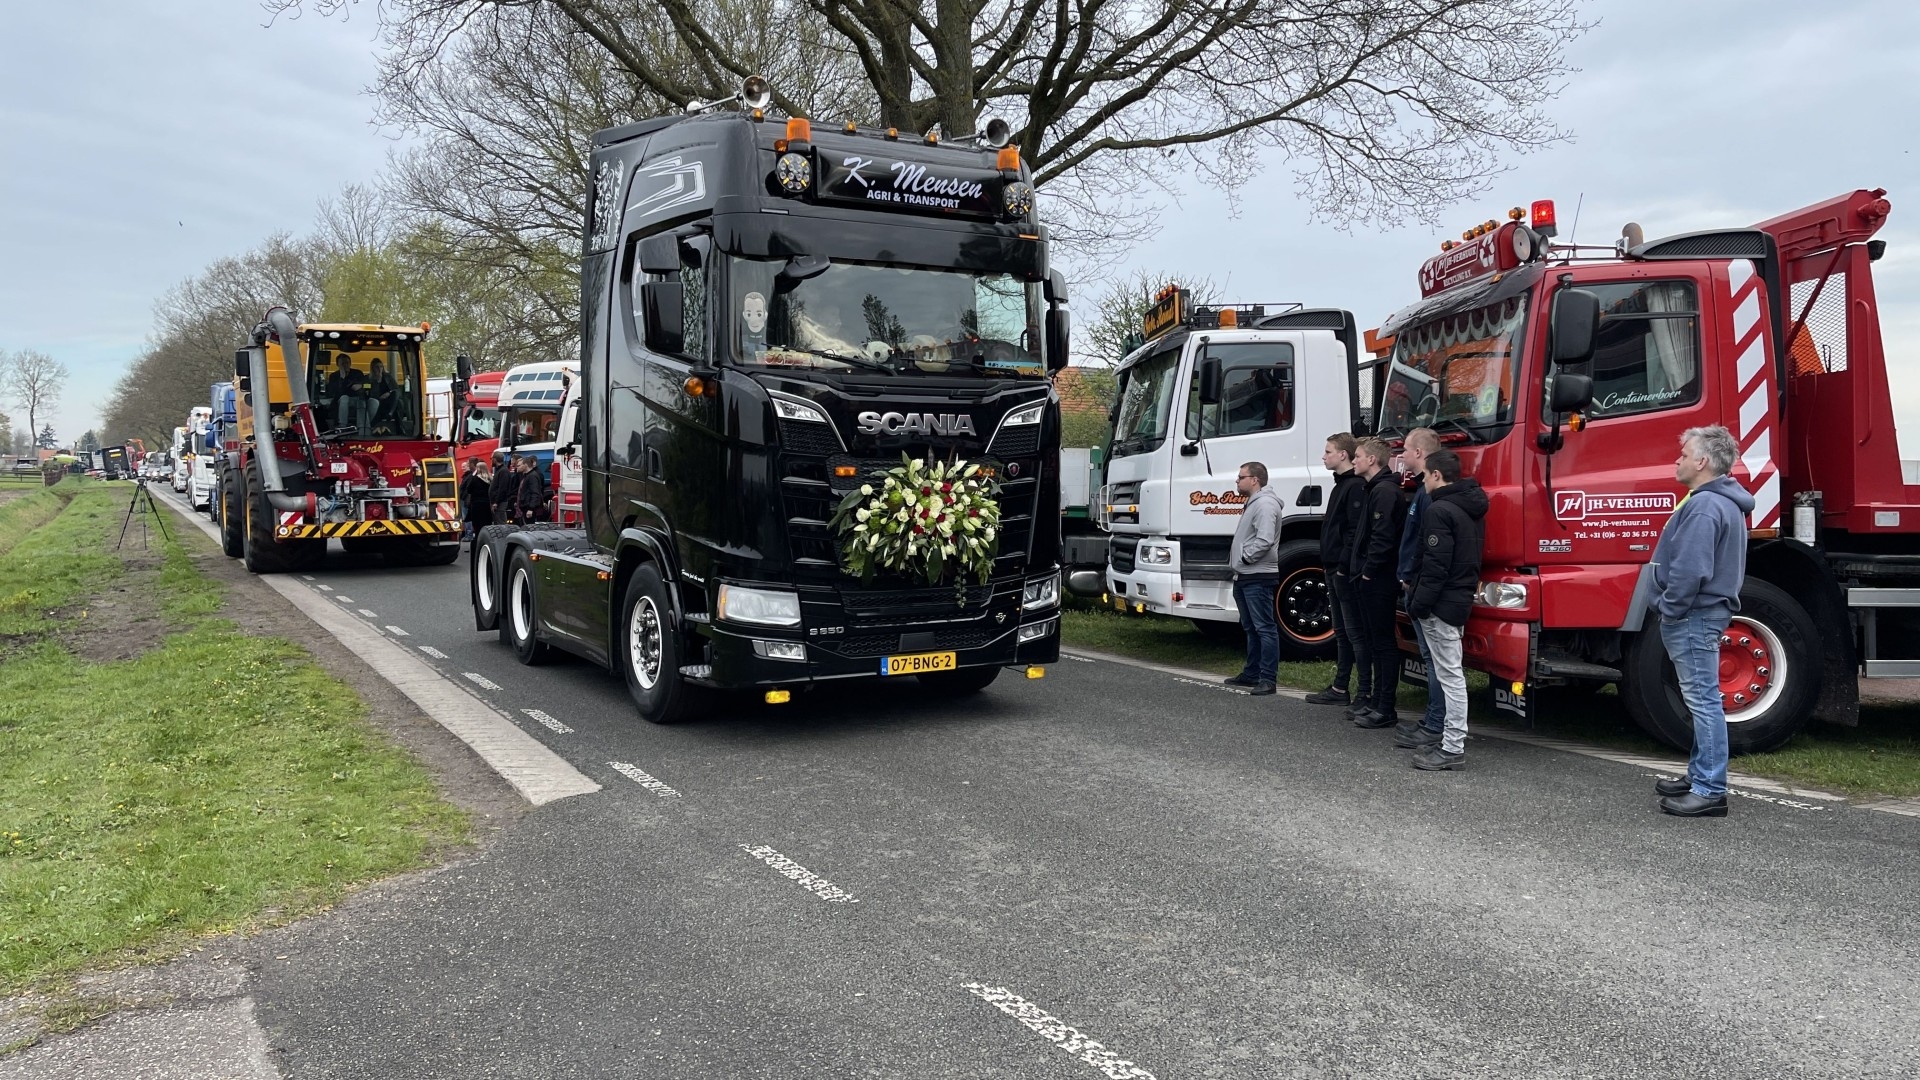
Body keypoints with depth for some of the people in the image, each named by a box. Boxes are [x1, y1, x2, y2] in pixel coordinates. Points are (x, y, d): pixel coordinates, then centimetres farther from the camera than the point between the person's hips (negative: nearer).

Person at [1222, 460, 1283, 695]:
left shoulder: (1265, 504, -14)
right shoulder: (1253, 503, 20)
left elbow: (1264, 540, -24)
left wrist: (1244, 558, -14)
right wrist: (1236, 561, 15)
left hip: (1258, 578, -11)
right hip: (1245, 577, 11)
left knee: (1265, 628, -8)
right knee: (1251, 628, 17)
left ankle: (1268, 679, -8)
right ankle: (1251, 673, 25)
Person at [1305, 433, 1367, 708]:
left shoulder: (1356, 486, -14)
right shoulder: (1341, 485, 18)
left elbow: (1356, 531, -21)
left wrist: (1344, 566, -22)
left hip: (1345, 571, -11)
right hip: (1334, 570, 11)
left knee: (1355, 632, -8)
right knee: (1341, 631, 14)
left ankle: (1366, 693, -5)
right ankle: (1340, 689, 21)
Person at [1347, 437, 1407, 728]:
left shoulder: (1385, 491, -15)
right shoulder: (1372, 489, 18)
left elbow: (1383, 537, -23)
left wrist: (1369, 571, -18)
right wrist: (1357, 569, 15)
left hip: (1378, 580, -11)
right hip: (1367, 579, 11)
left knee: (1383, 643, -5)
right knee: (1374, 641, 15)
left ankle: (1386, 710, -1)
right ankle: (1377, 700, 24)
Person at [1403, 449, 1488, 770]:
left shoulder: (1439, 510, -17)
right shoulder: (1471, 508, 14)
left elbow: (1435, 565, -21)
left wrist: (1419, 604, -16)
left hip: (1441, 603, -10)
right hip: (1461, 599, 10)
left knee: (1449, 674, -7)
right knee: (1449, 672, 18)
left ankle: (1453, 747, -4)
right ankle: (1446, 733, 27)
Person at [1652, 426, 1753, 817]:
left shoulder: (1704, 506, -19)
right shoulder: (1725, 504, 17)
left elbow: (1690, 569, -26)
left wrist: (1670, 610, -14)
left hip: (1693, 616, -11)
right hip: (1705, 614, 11)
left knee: (1703, 700, -8)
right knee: (1702, 700, 16)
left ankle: (1710, 792, -4)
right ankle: (1700, 777, 26)